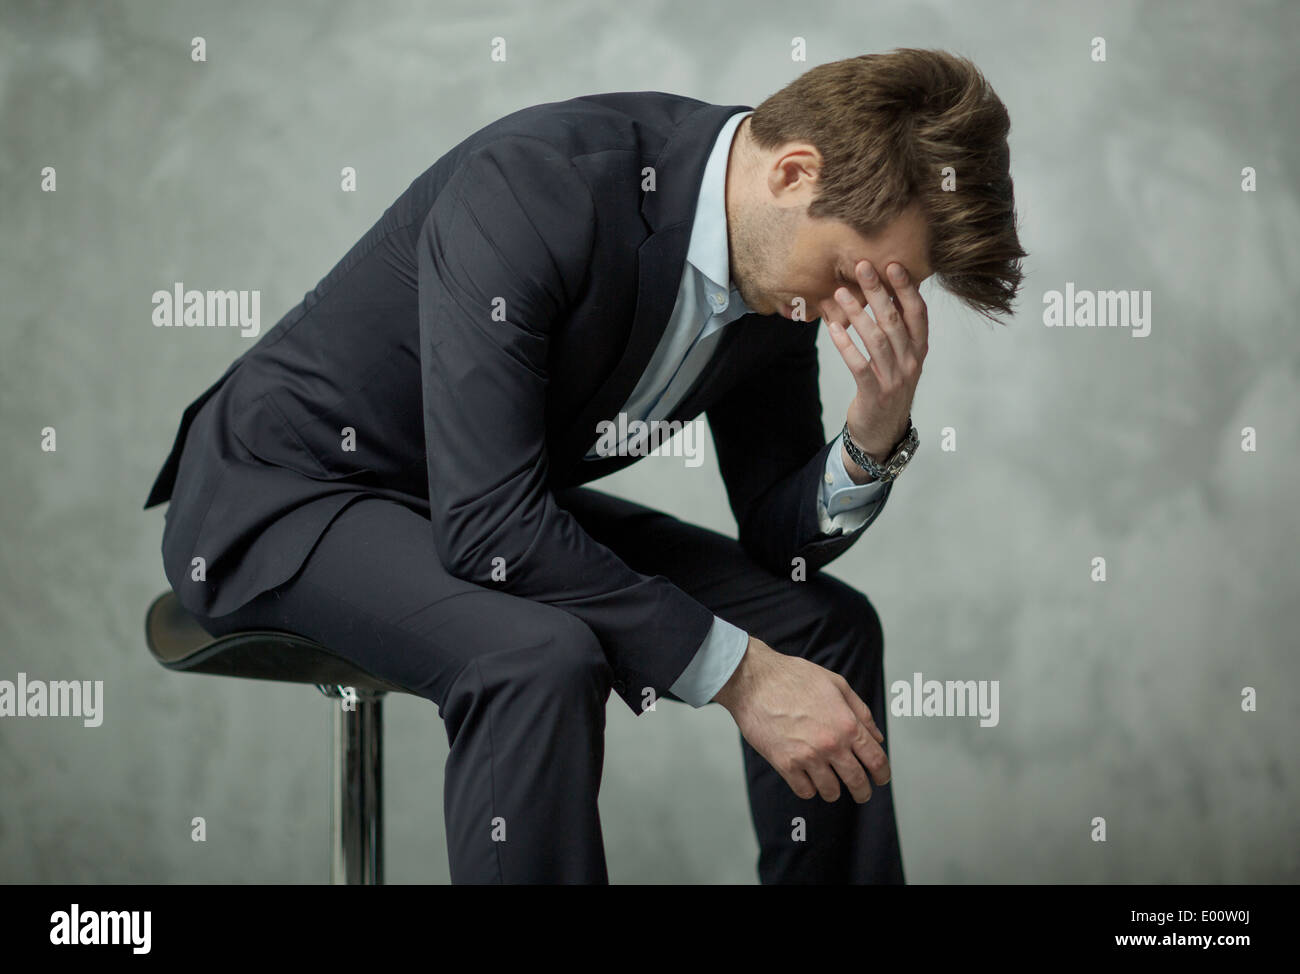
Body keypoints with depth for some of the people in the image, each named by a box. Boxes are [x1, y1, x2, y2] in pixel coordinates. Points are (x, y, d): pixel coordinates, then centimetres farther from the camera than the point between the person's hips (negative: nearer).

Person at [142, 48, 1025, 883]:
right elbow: (485, 525, -36)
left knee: (829, 625, 1)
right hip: (289, 494, -8)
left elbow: (784, 535, 1)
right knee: (539, 659, -36)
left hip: (502, 505, 8)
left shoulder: (783, 275, -8)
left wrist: (878, 432, -20)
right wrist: (738, 671, -31)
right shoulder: (532, 184, -32)